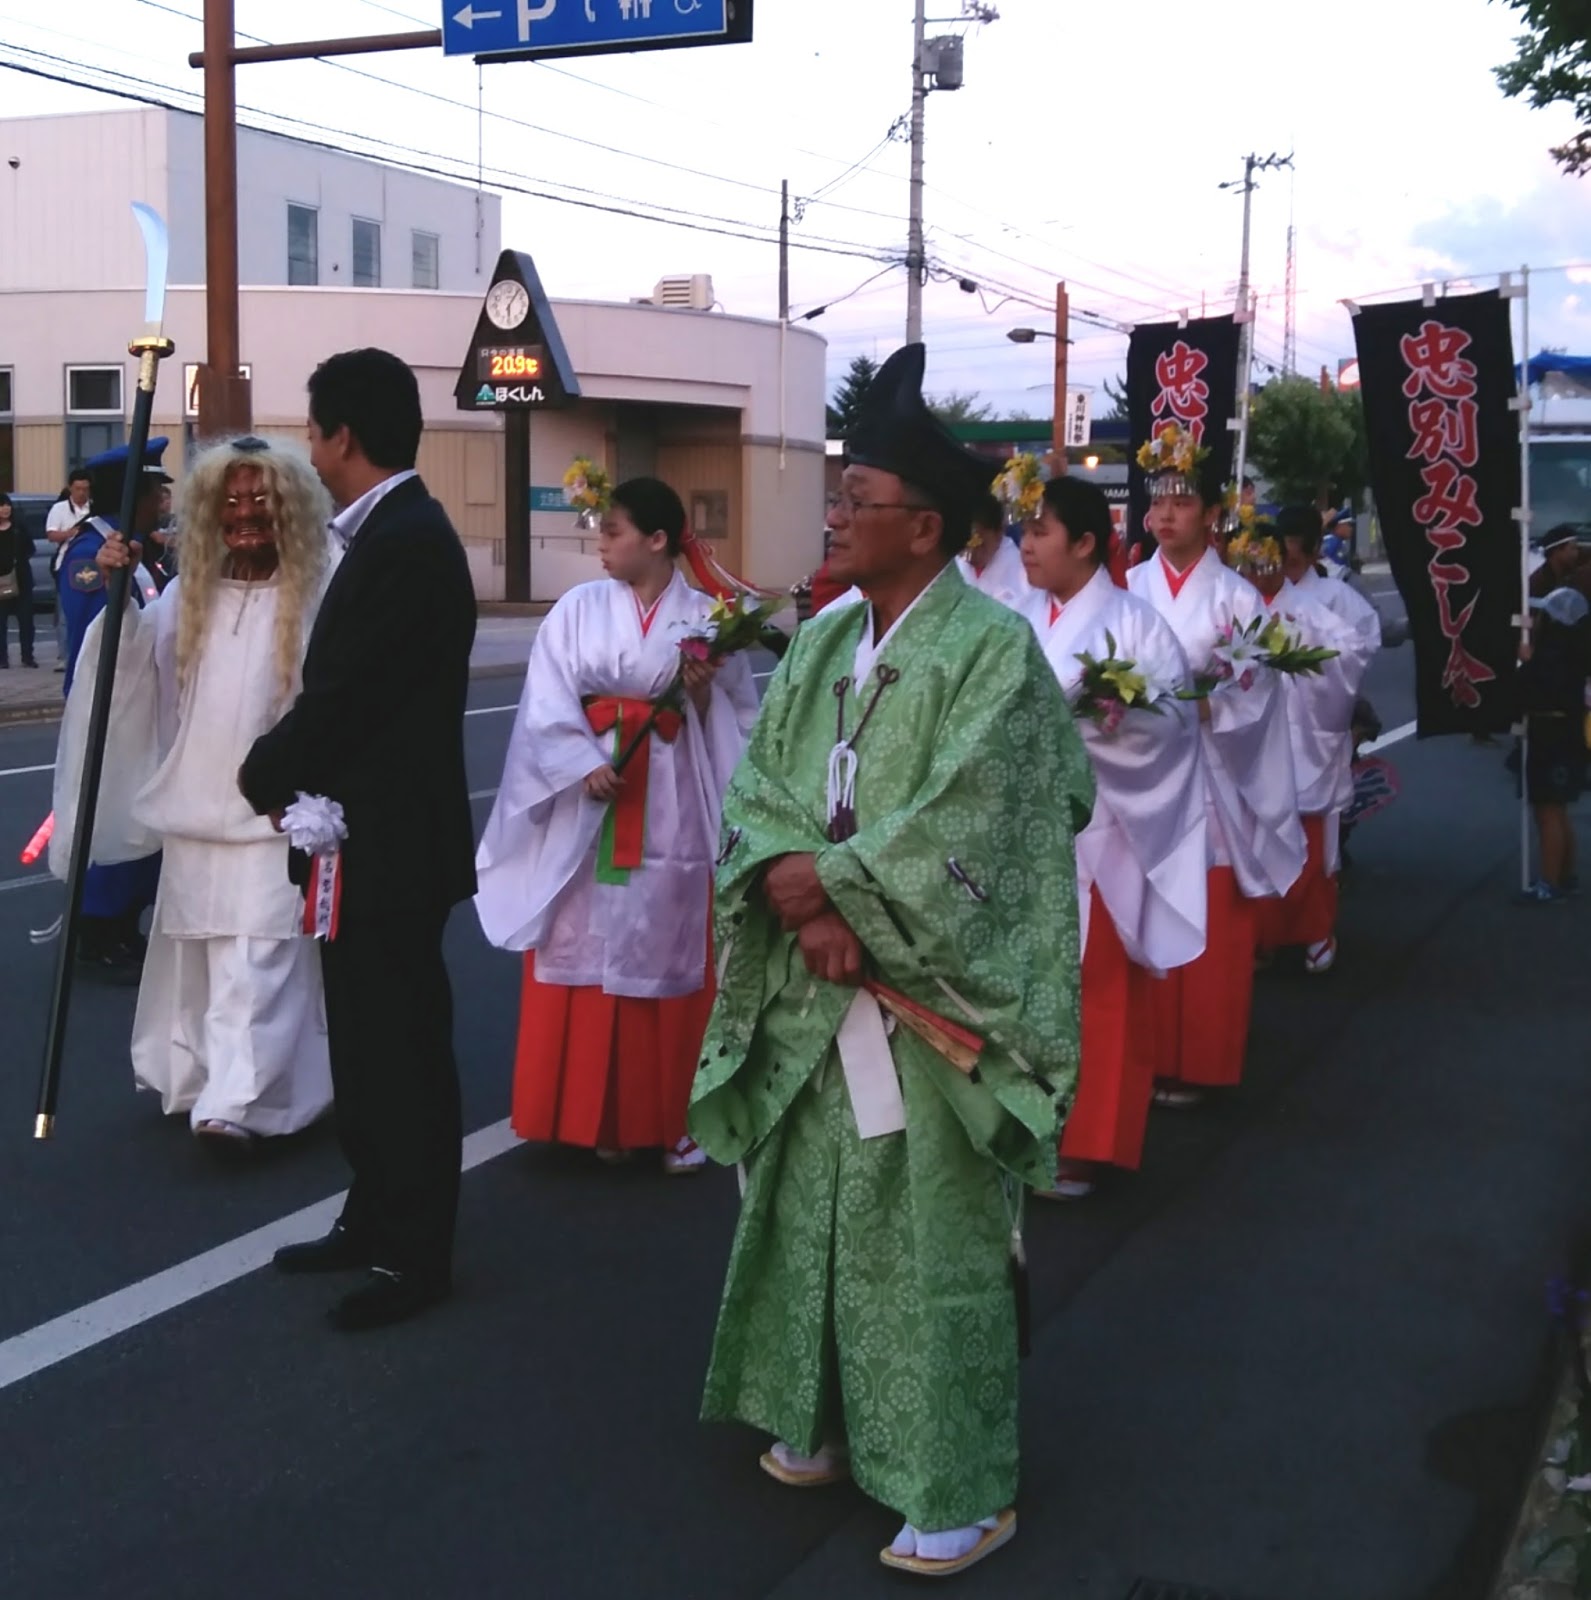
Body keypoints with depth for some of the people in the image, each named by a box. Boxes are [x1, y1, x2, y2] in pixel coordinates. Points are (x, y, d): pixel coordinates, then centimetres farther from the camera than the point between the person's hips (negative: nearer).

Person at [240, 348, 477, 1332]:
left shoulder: (403, 541, -20)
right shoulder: (394, 531, 11)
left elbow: (342, 696, -21)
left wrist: (263, 778, -6)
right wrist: (289, 773, 2)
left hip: (388, 845, -10)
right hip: (373, 836, 10)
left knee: (402, 1047, 1)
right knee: (372, 1040, 18)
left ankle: (416, 1257, 13)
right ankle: (375, 1222, 32)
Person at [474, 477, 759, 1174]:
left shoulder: (708, 617, 1)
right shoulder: (578, 609, 2)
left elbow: (737, 722, 4)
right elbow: (547, 704, -4)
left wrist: (703, 694, -15)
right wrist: (587, 765, -17)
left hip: (673, 817, -1)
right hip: (585, 812, 1)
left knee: (669, 963, 4)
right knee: (586, 961, 4)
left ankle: (675, 1121, 15)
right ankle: (595, 1115, 17)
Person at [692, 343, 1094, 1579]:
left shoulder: (993, 649, -12)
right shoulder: (825, 641, 9)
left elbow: (961, 827, -19)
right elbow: (758, 789, 3)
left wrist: (823, 879, -13)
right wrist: (802, 905, -14)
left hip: (926, 1000, -6)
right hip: (815, 988, 7)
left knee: (930, 1239, 1)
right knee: (813, 1207, 15)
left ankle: (960, 1489, 15)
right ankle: (833, 1419, 34)